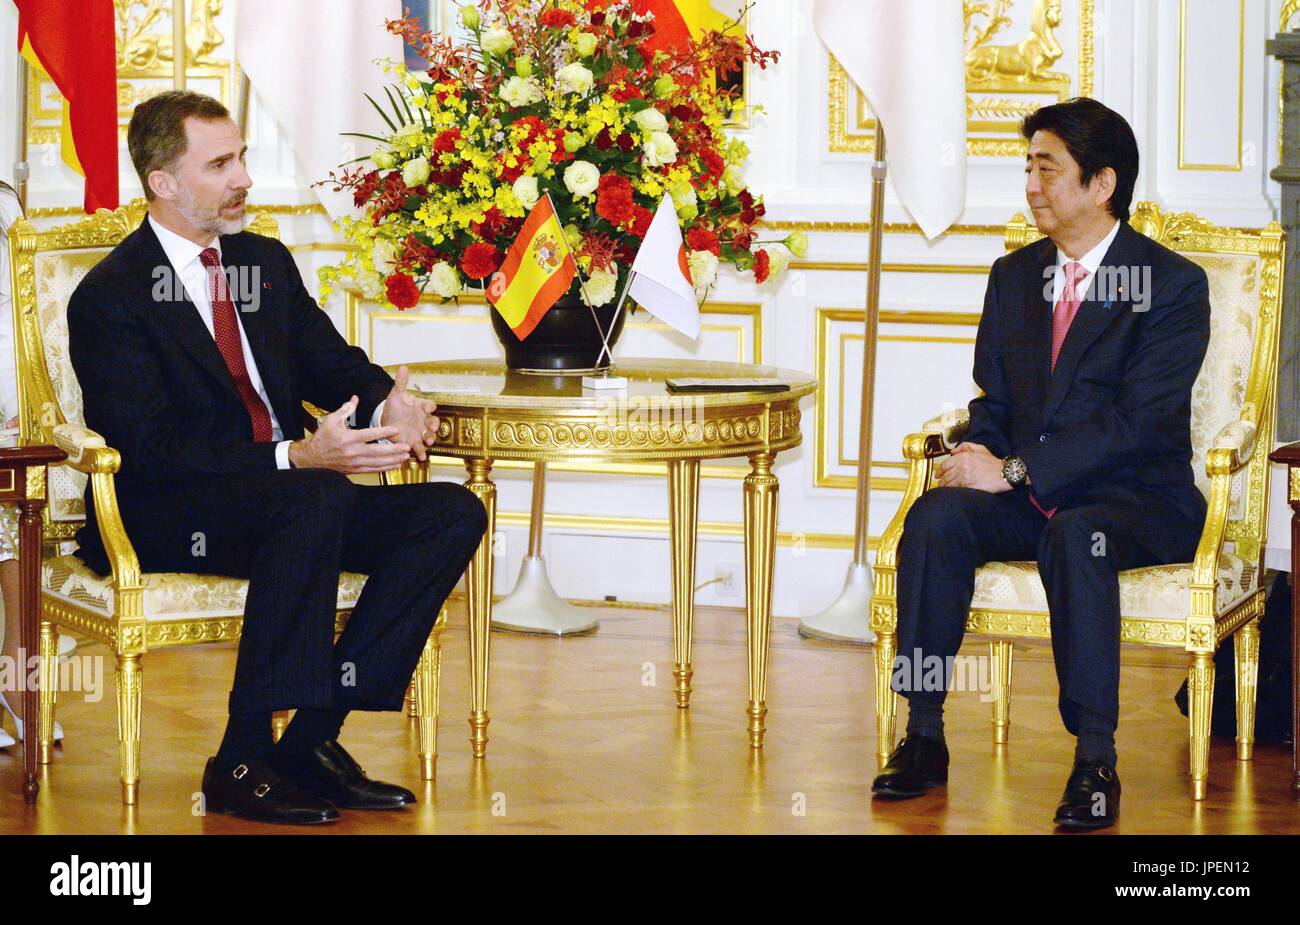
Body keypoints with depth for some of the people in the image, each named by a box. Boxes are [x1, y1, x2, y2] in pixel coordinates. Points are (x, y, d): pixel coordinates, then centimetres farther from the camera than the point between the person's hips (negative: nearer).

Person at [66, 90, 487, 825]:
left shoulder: (266, 263, 17)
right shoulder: (111, 298, -8)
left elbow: (332, 364, 13)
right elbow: (151, 451, -19)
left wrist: (388, 401, -13)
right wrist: (296, 456, -30)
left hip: (287, 501, 8)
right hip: (163, 521, -8)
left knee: (453, 513, -13)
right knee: (318, 501, -37)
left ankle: (314, 736, -16)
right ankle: (243, 762, -30)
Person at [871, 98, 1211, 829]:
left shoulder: (1174, 285, -7)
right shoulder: (1014, 276, 14)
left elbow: (1137, 420, -17)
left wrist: (1017, 470, -23)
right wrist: (983, 458, -9)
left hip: (1136, 500, -5)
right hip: (1028, 497, 5)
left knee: (1076, 534, -38)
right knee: (936, 515, -24)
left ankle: (1096, 760, -33)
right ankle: (924, 736, -22)